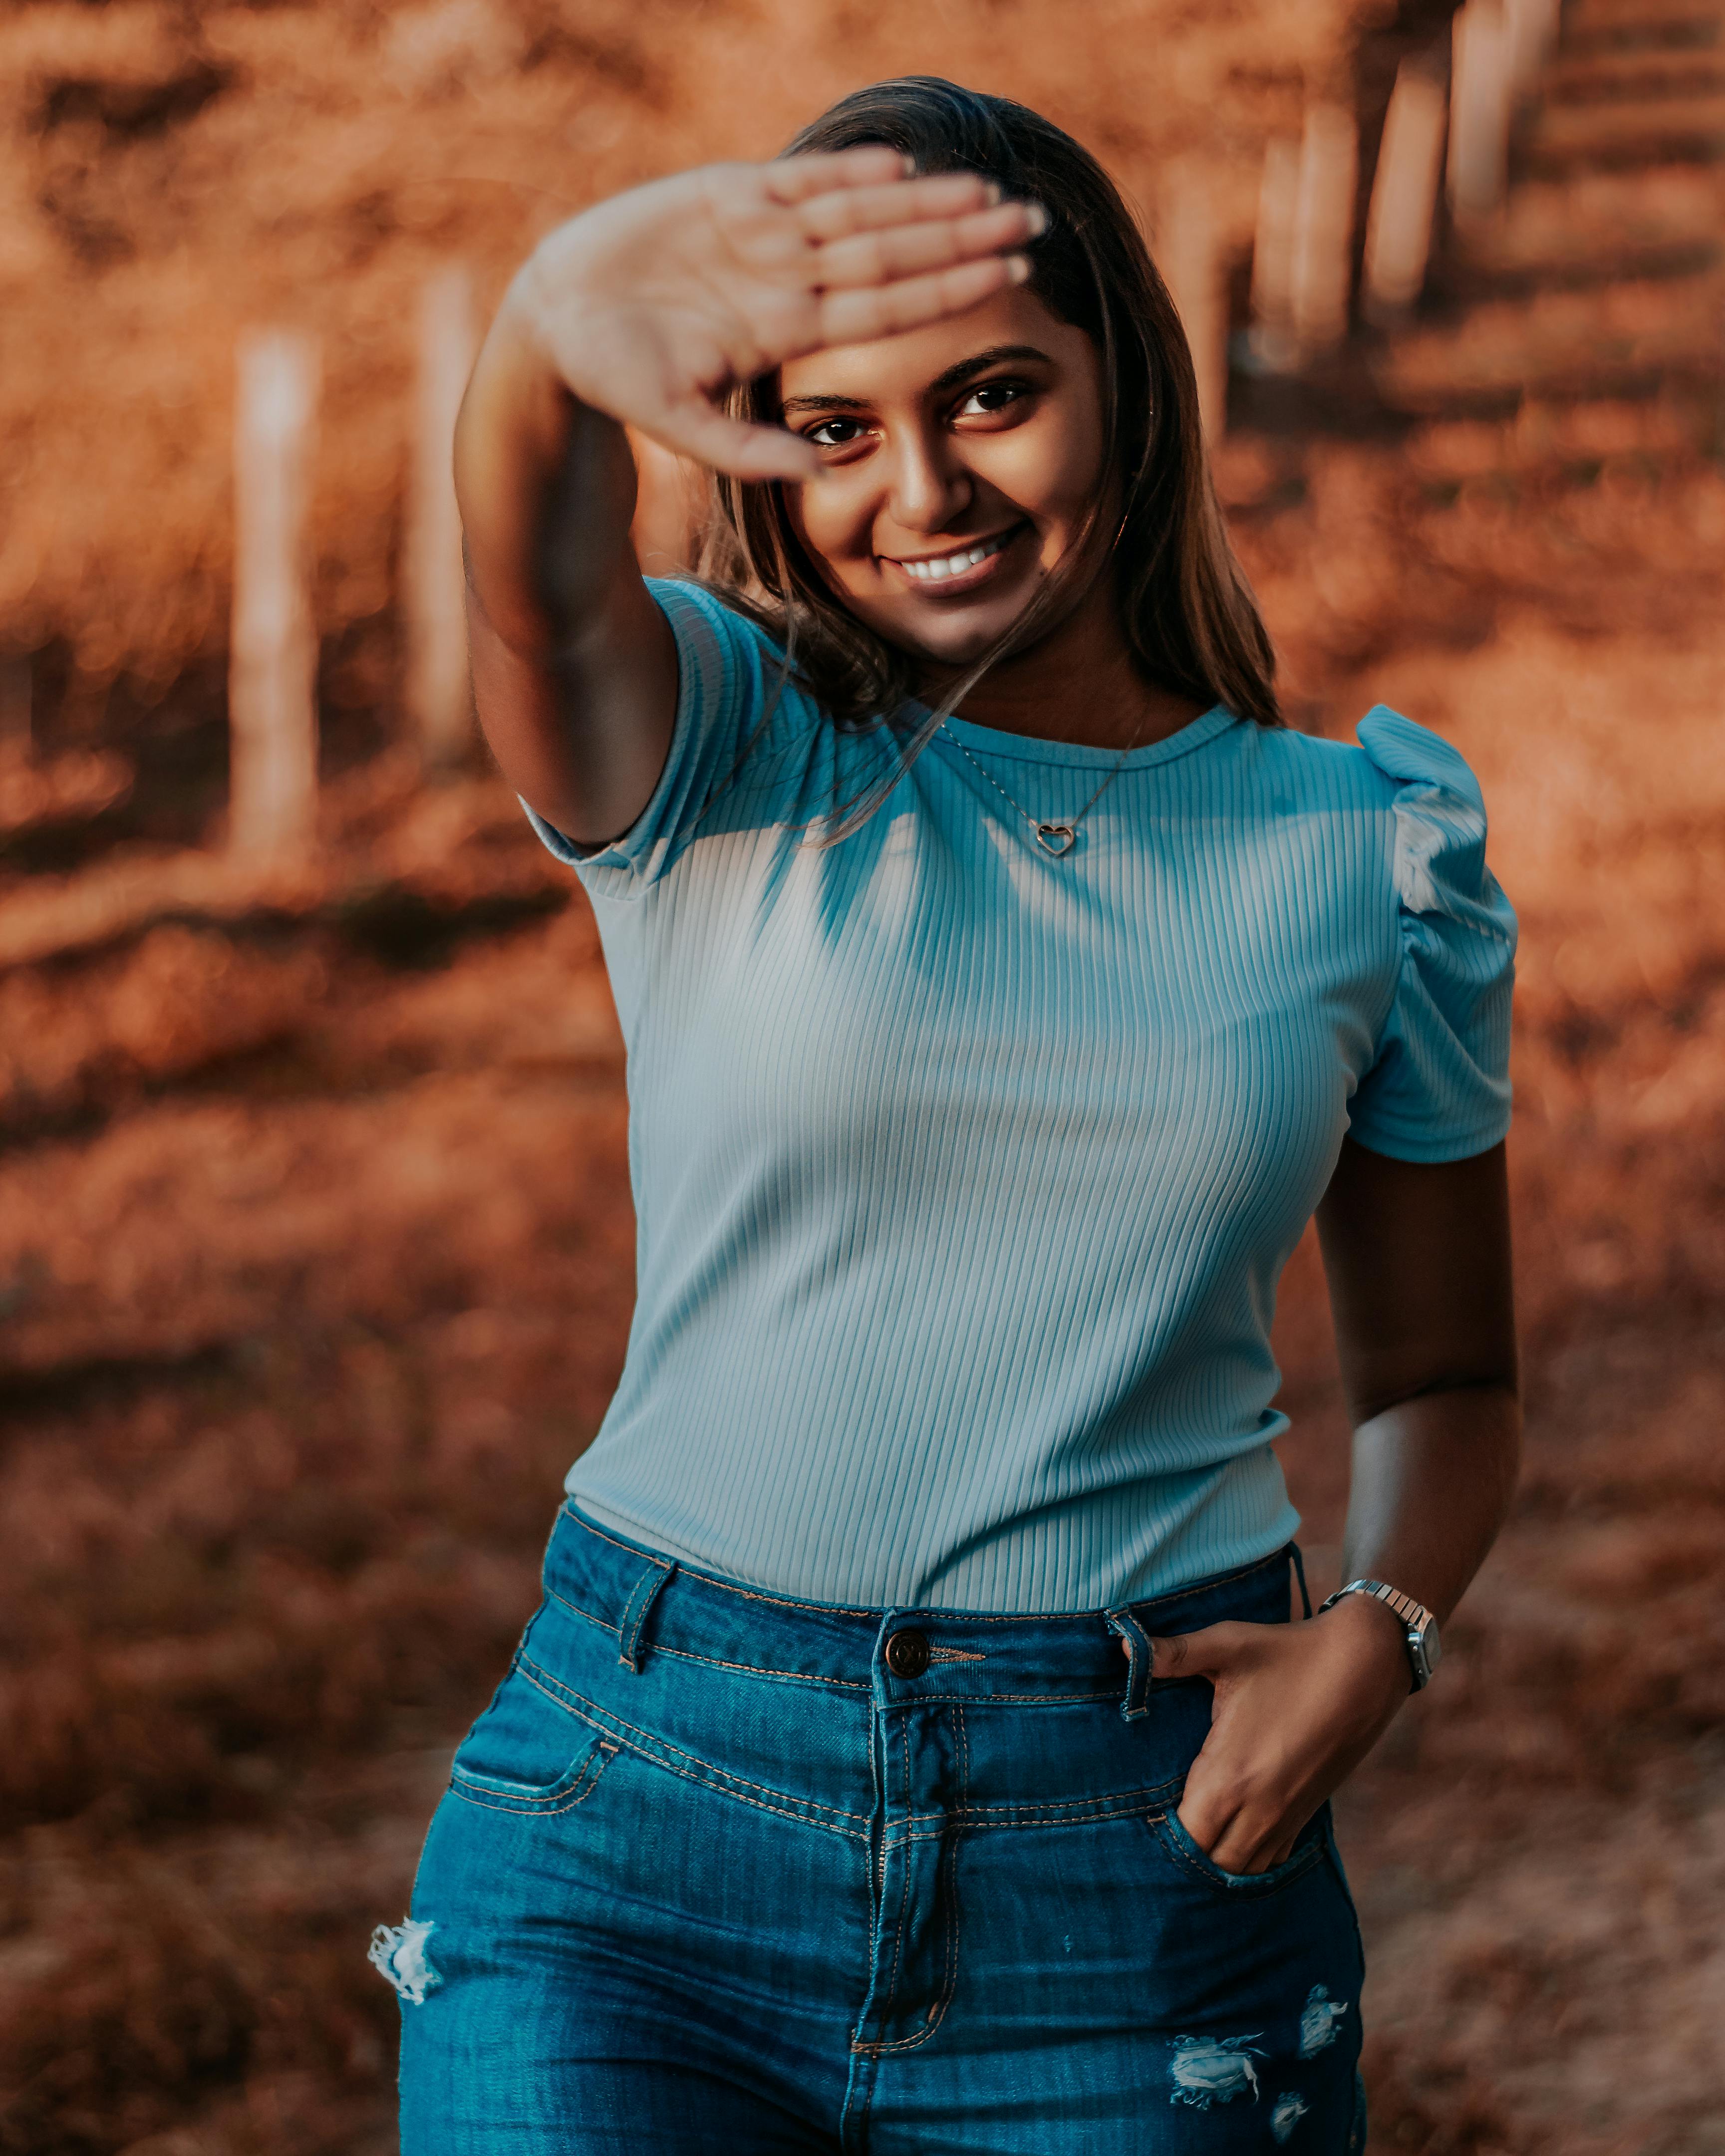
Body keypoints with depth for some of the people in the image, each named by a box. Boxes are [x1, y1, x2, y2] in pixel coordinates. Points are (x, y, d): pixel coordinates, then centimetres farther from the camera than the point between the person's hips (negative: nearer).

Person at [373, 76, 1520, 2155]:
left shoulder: (1366, 853, 5)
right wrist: (556, 332, -48)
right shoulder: (709, 757, 0)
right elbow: (540, 583, -25)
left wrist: (1381, 1629, -6)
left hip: (1145, 1853, 2)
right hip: (644, 1817, -1)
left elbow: (1440, 1372, 16)